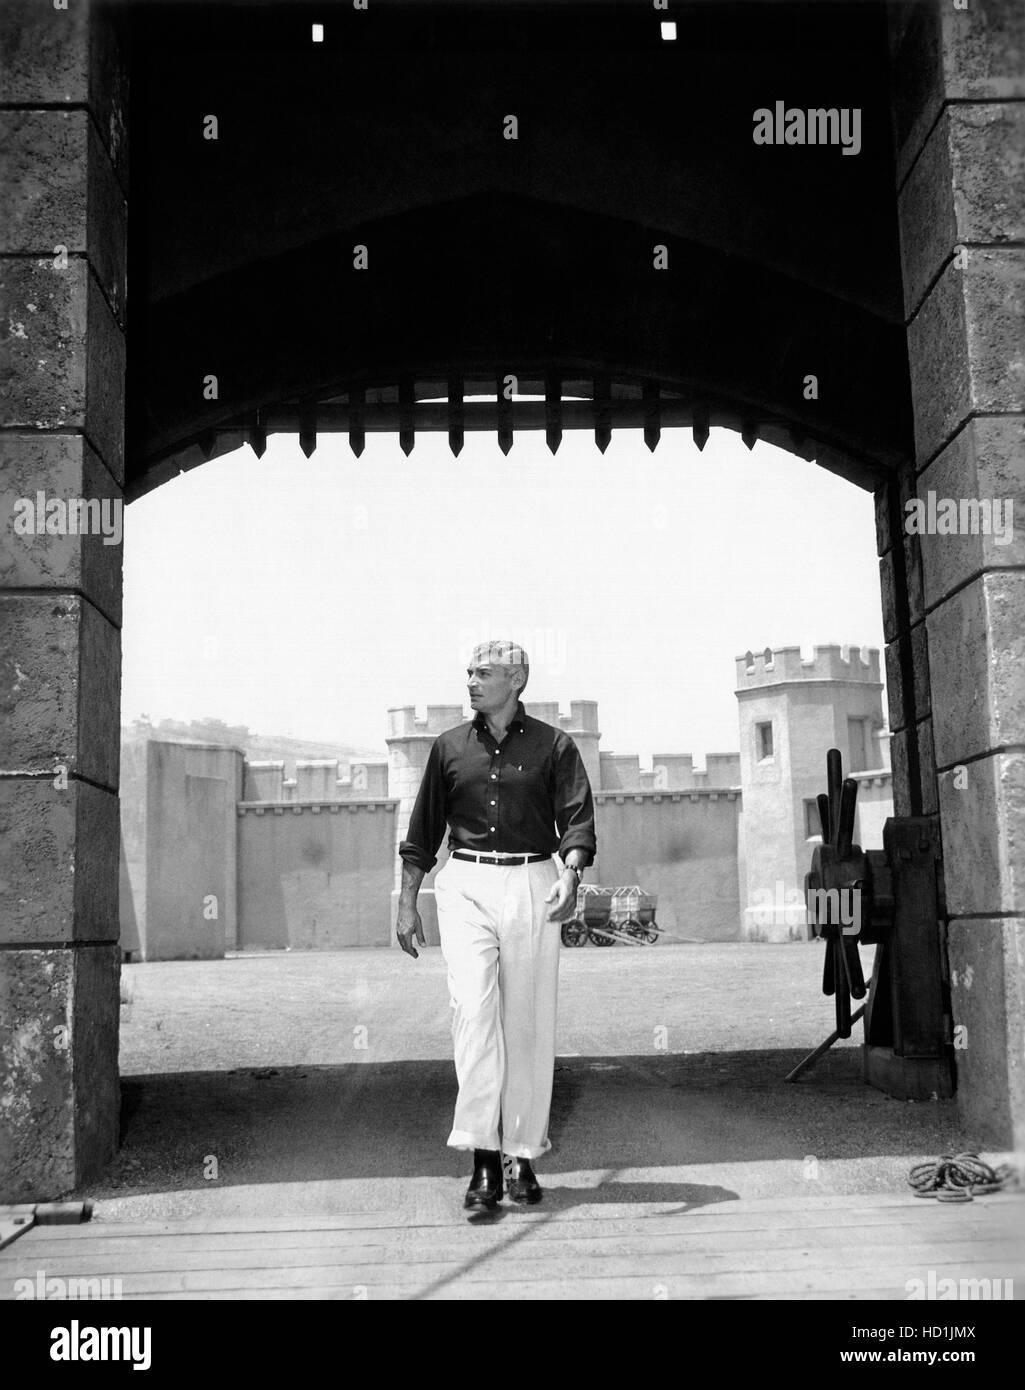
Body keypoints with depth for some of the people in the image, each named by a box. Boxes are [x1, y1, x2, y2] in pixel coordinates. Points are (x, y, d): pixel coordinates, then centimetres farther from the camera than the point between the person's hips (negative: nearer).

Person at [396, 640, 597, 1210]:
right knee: (473, 1008, -13)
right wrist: (407, 902, 12)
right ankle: (483, 1157, -13)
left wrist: (570, 874, -23)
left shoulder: (553, 746, 5)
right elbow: (424, 831, 16)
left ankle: (521, 1155, 12)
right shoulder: (450, 747, 12)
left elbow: (578, 820, -4)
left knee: (528, 1023, 2)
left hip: (533, 885, -1)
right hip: (466, 885, 1)